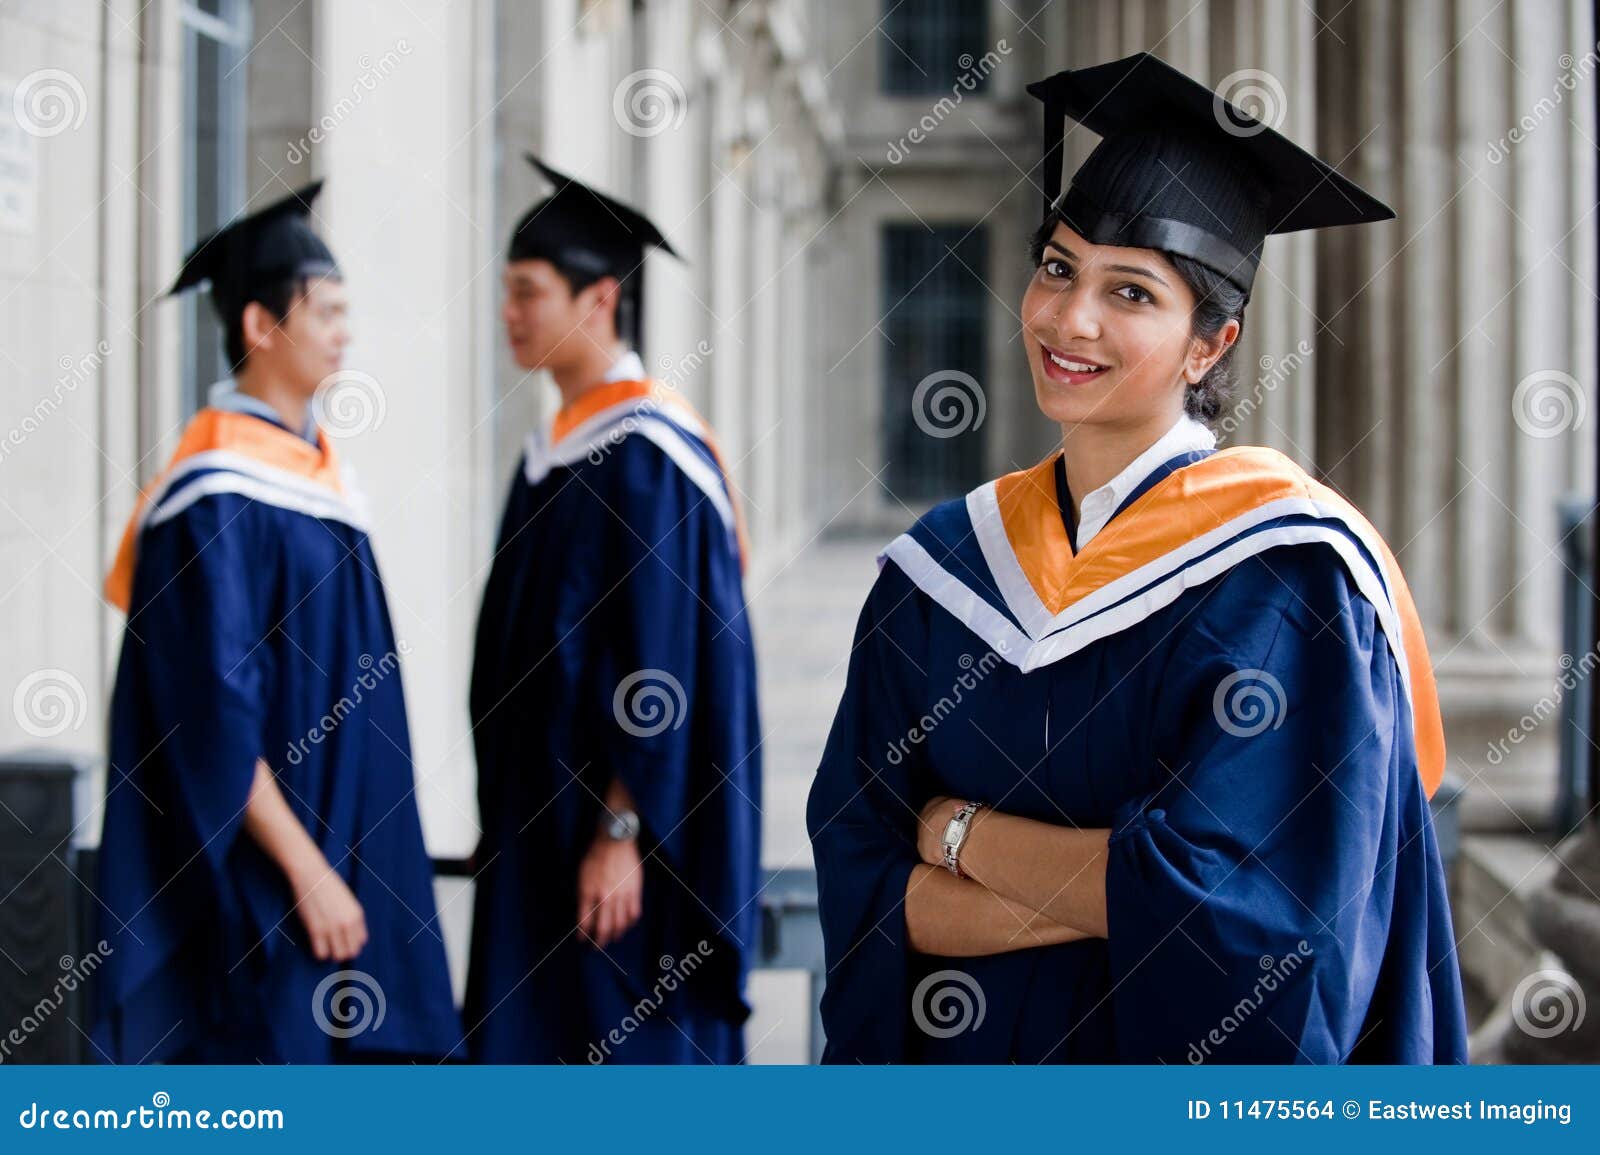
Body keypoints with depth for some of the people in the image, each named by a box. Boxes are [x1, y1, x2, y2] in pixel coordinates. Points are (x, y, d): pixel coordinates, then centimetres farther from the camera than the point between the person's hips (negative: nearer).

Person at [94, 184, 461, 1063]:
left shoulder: (307, 461, 12)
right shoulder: (216, 501, -16)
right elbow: (213, 718, -20)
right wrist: (305, 869, -21)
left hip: (339, 845, 9)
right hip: (253, 881, -9)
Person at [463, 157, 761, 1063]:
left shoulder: (646, 457, -16)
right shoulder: (560, 447, 13)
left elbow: (660, 666, -20)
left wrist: (623, 831, -22)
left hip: (617, 832, -10)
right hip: (546, 818, 10)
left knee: (630, 1053, -2)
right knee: (551, 1049, 13)